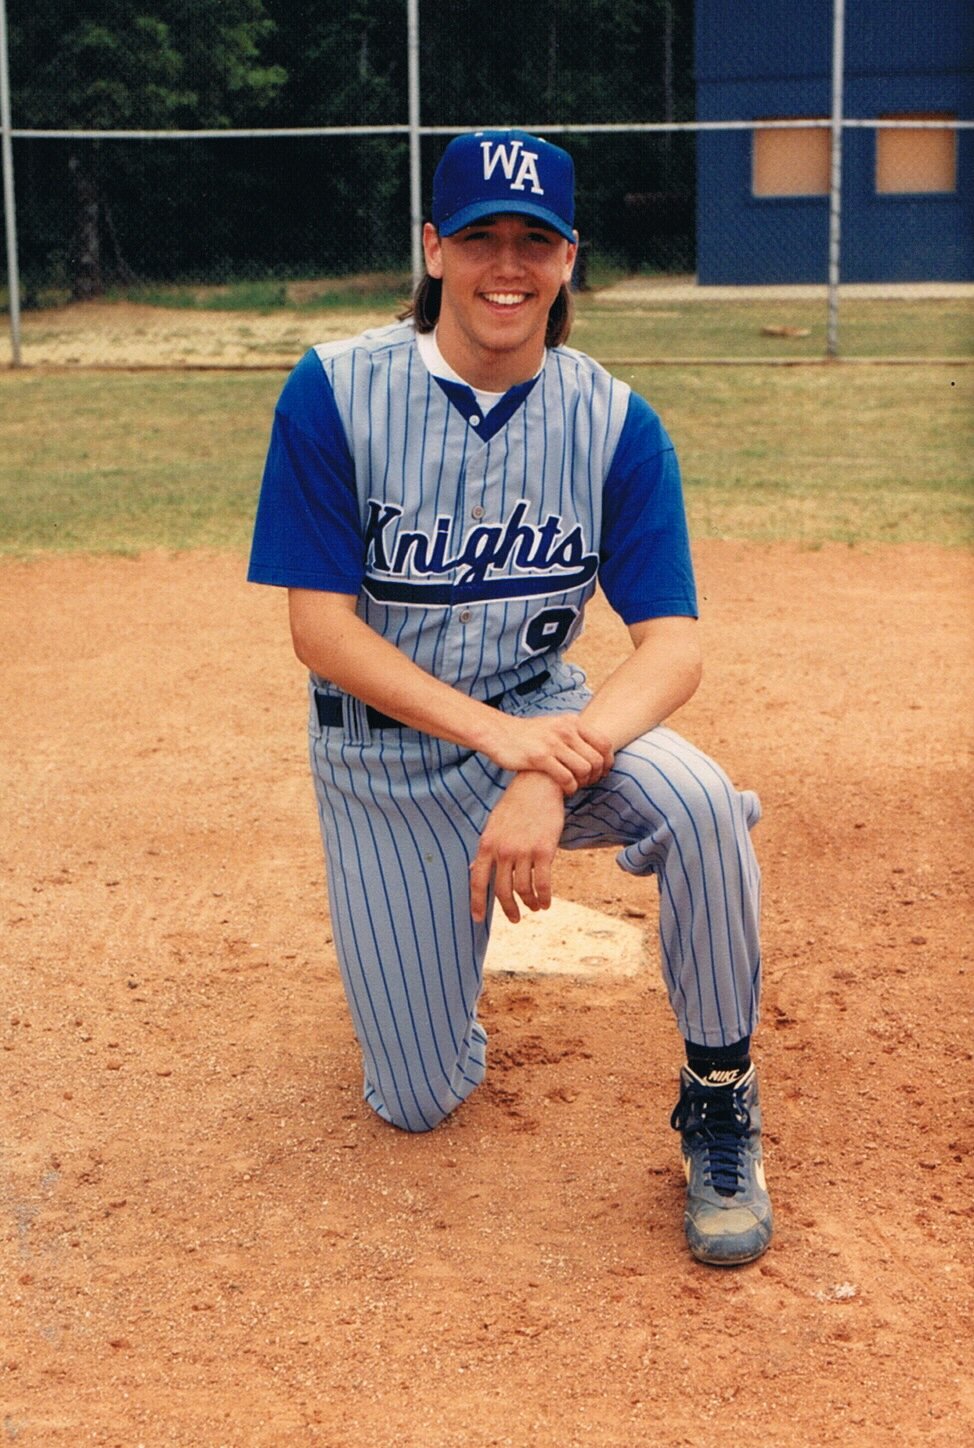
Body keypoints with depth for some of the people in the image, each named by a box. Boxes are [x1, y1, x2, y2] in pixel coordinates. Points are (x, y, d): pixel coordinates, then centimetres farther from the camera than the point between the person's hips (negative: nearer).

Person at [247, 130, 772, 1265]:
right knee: (417, 1103, 2)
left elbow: (672, 645, -16)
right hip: (385, 761, 0)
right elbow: (319, 627, -16)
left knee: (698, 800, -33)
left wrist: (551, 776, -35)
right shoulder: (335, 393, -14)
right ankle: (409, 917, 36)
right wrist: (499, 737, -29)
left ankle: (718, 1102, -10)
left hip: (548, 720, 1)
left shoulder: (615, 424, -9)